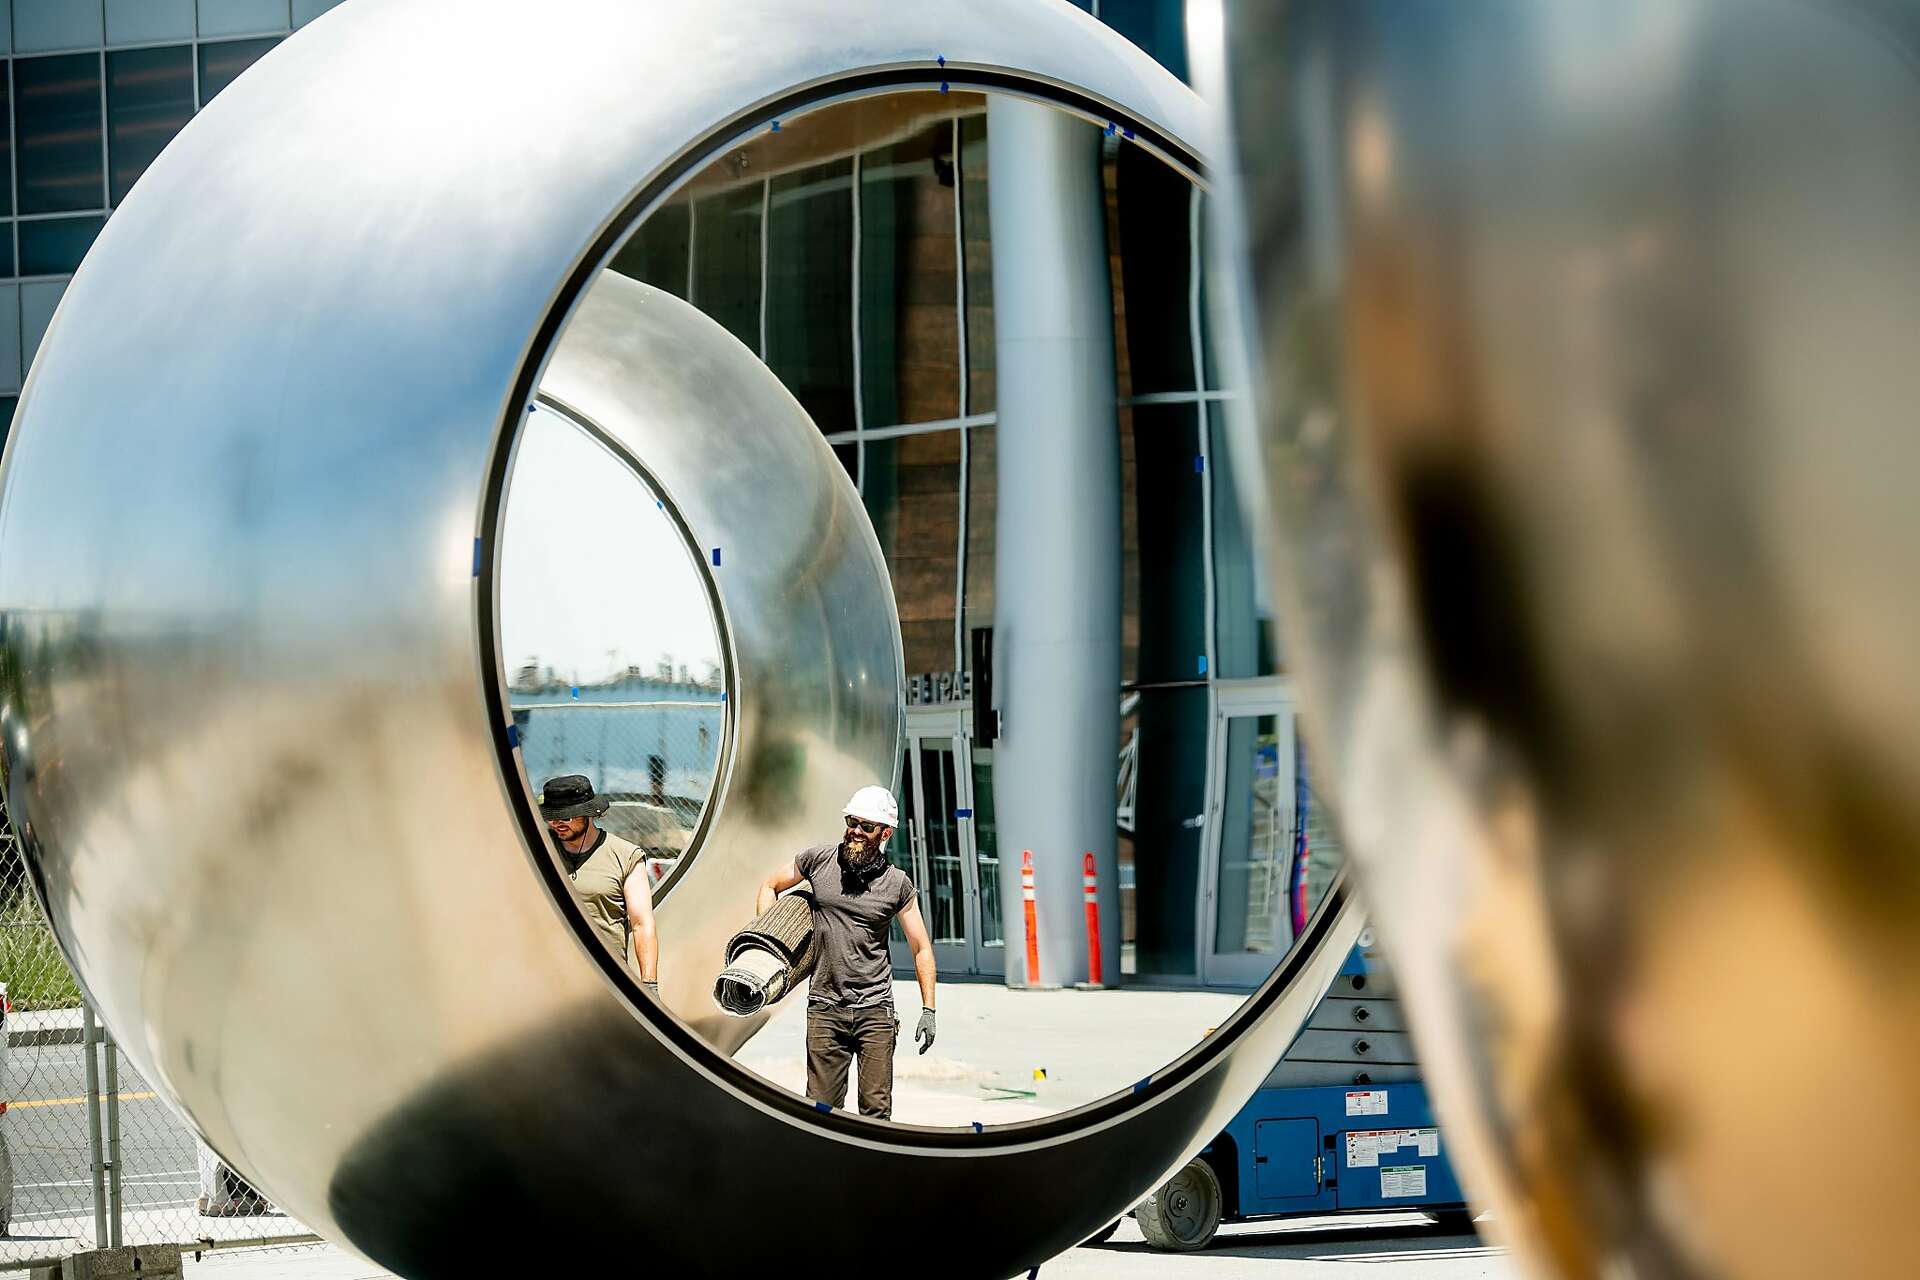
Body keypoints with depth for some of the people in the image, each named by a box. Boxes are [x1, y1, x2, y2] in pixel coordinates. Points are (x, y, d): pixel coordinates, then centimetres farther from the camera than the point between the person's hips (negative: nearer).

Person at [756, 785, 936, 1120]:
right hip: (825, 1008, 1)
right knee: (821, 1108, -1)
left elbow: (921, 948, 9)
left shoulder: (897, 884, 2)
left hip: (875, 1008, -1)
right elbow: (770, 886, 19)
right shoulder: (819, 860, 3)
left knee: (876, 1109, -3)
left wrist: (928, 1010, 2)